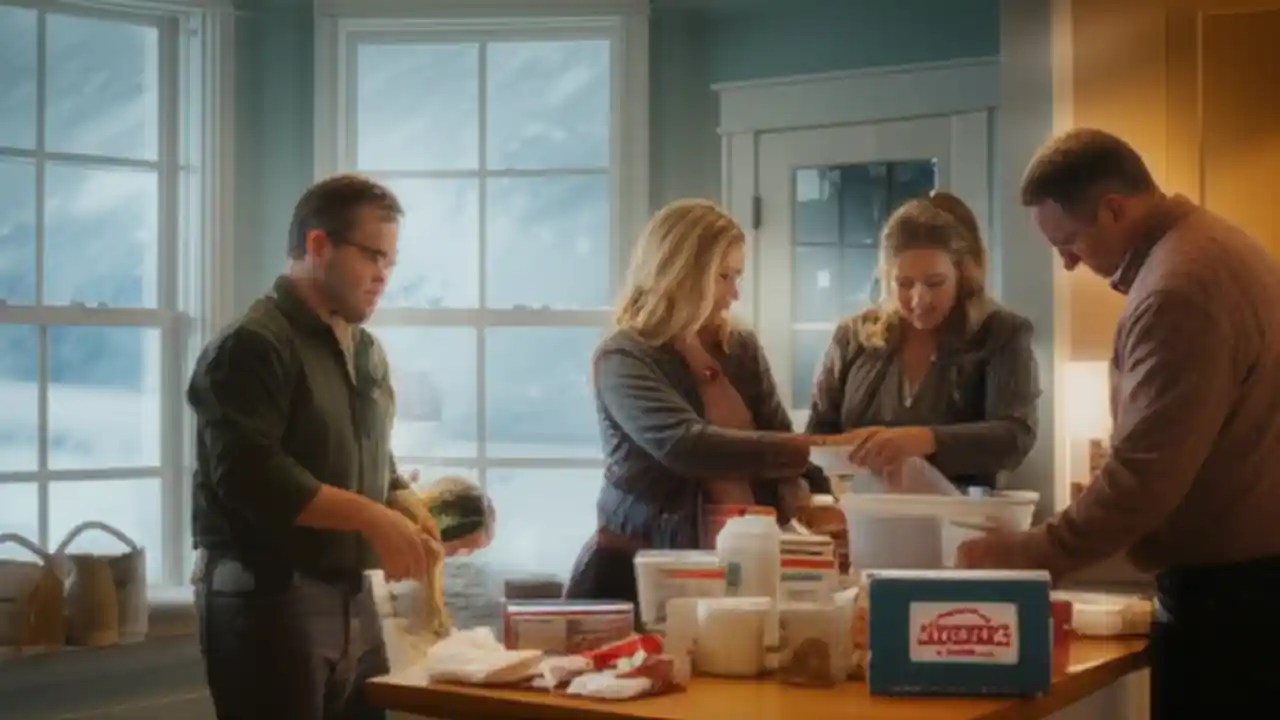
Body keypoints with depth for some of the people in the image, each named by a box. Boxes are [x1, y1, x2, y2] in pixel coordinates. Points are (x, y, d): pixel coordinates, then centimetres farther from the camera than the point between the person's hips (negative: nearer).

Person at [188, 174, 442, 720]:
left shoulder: (366, 351, 16)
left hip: (352, 602, 8)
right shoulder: (251, 346, -12)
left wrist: (409, 517, 2)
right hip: (267, 602, -8)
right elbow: (251, 476, -22)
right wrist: (373, 519, -21)